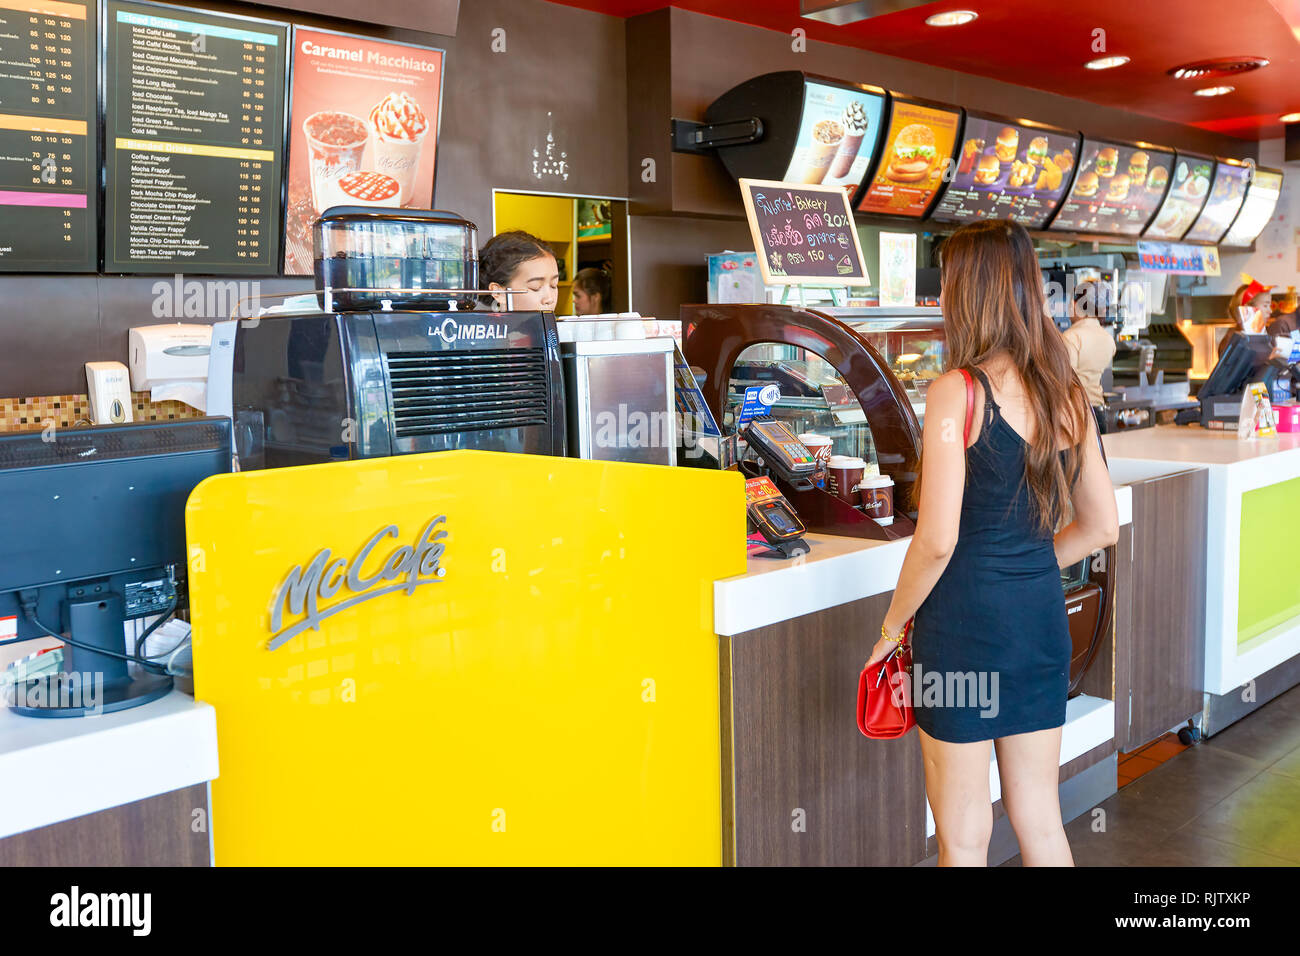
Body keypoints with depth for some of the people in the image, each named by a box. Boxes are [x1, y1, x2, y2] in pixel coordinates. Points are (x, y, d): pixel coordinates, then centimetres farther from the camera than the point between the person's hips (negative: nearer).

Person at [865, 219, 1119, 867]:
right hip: (1042, 619, 6)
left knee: (963, 836, 9)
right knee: (1040, 823, 18)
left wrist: (893, 624, -5)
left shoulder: (957, 392, -15)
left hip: (965, 620, -6)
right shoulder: (1066, 395, 4)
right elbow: (1102, 526, 11)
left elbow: (937, 541, -19)